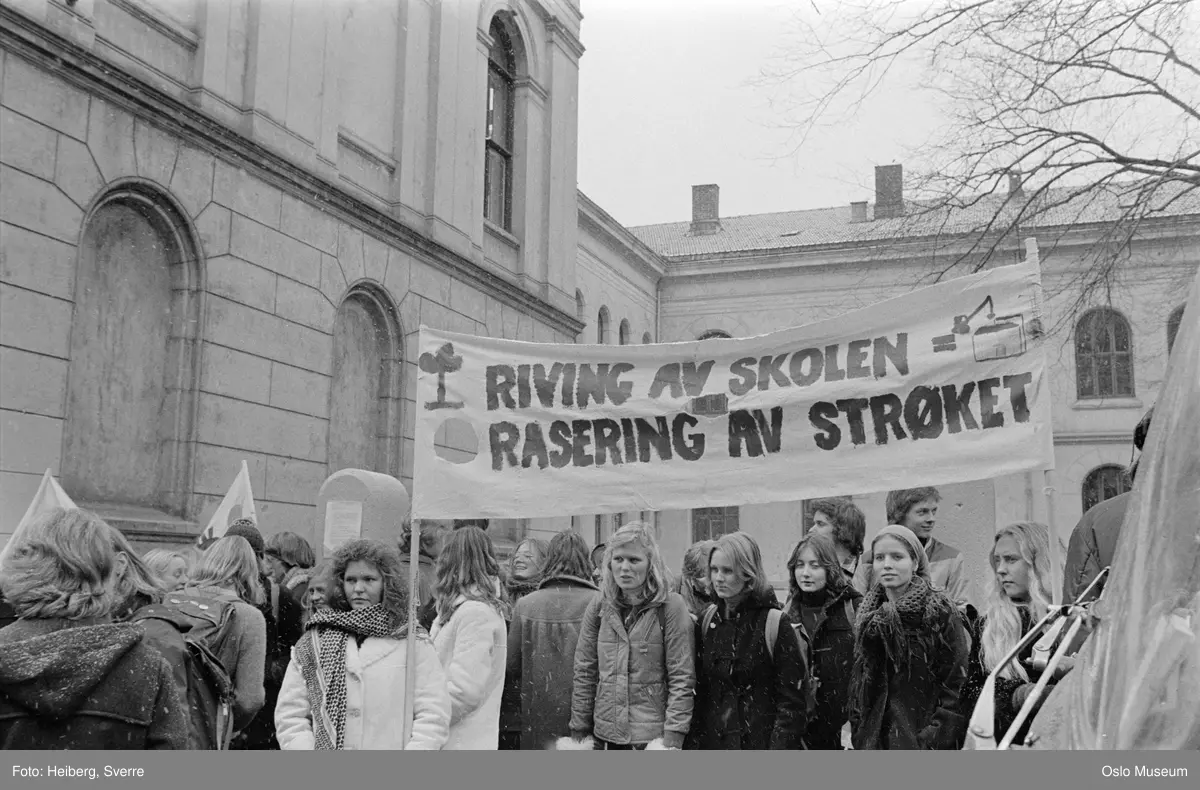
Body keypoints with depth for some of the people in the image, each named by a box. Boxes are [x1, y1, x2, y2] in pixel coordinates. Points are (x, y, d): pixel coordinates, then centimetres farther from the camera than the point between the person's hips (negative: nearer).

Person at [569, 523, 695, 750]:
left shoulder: (670, 606, -6)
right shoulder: (599, 606, 5)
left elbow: (682, 678, -8)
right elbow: (584, 672, 8)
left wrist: (673, 739, -13)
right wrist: (579, 732, 5)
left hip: (653, 734, -3)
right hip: (606, 734, 3)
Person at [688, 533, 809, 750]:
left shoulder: (777, 623, -7)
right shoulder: (707, 621, 8)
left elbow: (792, 702, -8)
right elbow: (698, 693, 11)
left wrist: (780, 747, -15)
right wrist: (693, 744, 4)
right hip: (713, 744, 5)